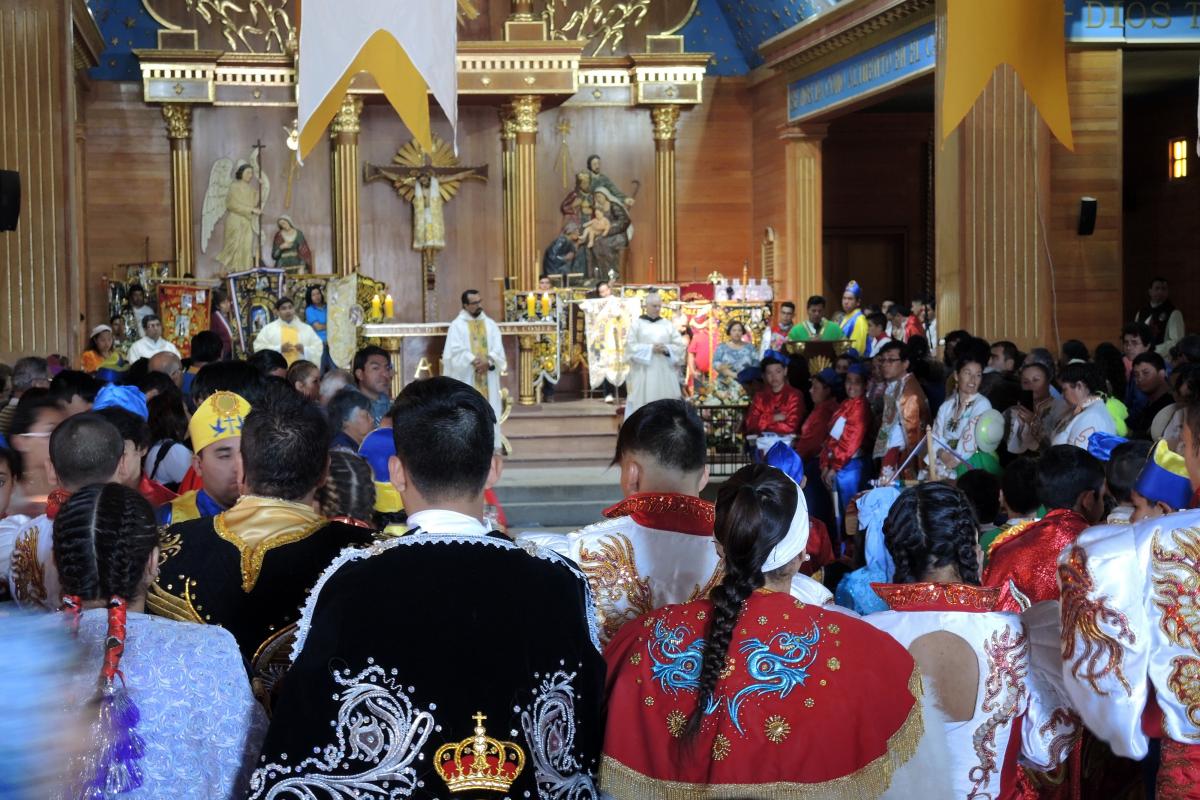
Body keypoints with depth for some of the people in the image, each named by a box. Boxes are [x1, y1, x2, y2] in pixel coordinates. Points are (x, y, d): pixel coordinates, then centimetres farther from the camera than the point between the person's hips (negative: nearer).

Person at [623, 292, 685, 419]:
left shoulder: (667, 324, 11)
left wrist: (667, 349, -13)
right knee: (644, 403, -6)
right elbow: (630, 347, -4)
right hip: (644, 374, -2)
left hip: (665, 372, 2)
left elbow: (681, 346, 6)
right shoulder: (637, 324, 5)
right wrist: (650, 348, -13)